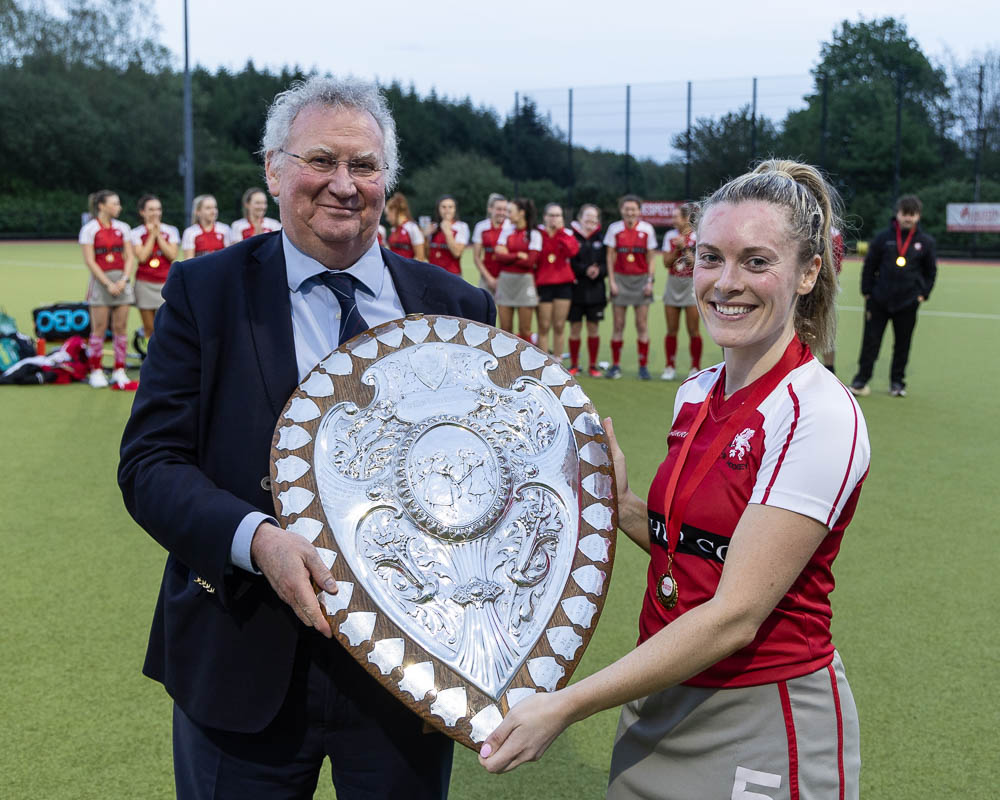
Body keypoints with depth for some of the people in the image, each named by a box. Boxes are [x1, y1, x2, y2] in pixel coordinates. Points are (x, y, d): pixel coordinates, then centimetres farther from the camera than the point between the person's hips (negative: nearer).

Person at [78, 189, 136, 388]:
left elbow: (130, 257, 7)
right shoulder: (89, 229, -3)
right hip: (100, 281, -3)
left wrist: (124, 280, -8)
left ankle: (119, 371, 8)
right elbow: (89, 261, -7)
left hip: (121, 281, 4)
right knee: (99, 327, -1)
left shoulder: (123, 228, 9)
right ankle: (96, 371, 7)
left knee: (121, 327, 2)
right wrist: (108, 283, -12)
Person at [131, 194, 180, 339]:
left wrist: (158, 234, -5)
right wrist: (152, 235, -4)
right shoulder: (136, 233, 5)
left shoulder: (171, 231, 7)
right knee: (149, 329, 3)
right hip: (145, 284, 0)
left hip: (166, 284, 0)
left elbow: (172, 255, -7)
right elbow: (142, 257, -9)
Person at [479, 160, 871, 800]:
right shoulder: (697, 394, 3)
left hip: (764, 725, -6)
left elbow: (735, 615, -23)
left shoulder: (821, 416, -20)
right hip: (662, 703, 7)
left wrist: (567, 706, -24)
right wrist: (620, 501, -5)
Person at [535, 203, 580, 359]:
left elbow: (572, 251, -15)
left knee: (559, 326, 3)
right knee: (544, 327, -2)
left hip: (563, 284, 2)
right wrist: (533, 285, -4)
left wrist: (560, 231, -15)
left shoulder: (567, 234, 6)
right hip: (543, 284, -2)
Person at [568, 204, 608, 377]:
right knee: (575, 328, 3)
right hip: (575, 289, -2)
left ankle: (593, 366, 14)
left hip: (595, 291, 2)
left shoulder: (600, 239, 6)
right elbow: (568, 263, -9)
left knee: (593, 328, 5)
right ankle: (574, 365, 14)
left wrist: (599, 271, -15)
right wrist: (585, 270, -19)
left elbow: (607, 263, 4)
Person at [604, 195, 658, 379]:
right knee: (618, 324, 1)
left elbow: (650, 258, 5)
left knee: (642, 325, 0)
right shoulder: (614, 229, 2)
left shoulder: (647, 229, 2)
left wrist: (650, 281, -2)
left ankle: (643, 366, 5)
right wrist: (611, 281, -3)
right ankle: (615, 365, 8)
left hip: (641, 279, 0)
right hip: (620, 279, 0)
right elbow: (610, 257, 4)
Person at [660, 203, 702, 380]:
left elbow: (696, 263, -11)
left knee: (693, 330, -2)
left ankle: (695, 368, 6)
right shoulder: (670, 235, 7)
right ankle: (670, 367, 12)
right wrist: (677, 248, -11)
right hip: (673, 284, 4)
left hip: (691, 284, -4)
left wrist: (684, 247, -15)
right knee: (671, 330, 4)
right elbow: (666, 262, 2)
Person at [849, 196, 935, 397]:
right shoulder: (883, 237, 0)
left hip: (908, 303, 1)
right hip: (879, 301, -1)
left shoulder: (926, 242, 3)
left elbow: (931, 271, 13)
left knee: (902, 344, 7)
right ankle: (861, 379, 7)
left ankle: (897, 381, 18)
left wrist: (923, 294, 4)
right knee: (871, 341, 0)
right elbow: (869, 266, 5)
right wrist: (867, 292, 1)